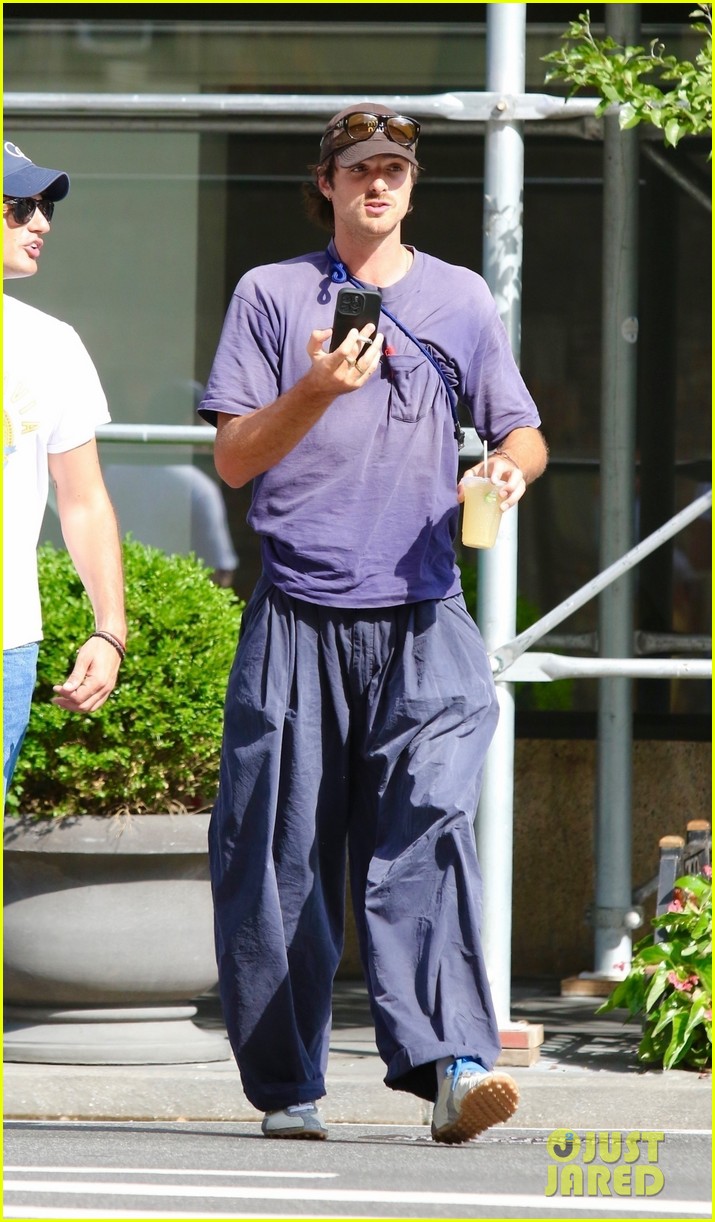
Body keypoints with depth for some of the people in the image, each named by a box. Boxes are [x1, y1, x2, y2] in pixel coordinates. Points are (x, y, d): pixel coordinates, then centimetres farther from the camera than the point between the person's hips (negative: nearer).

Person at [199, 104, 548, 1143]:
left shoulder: (460, 299, 15)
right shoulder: (272, 295, 10)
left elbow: (524, 433, 20)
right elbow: (233, 459, 4)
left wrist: (508, 468, -4)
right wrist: (317, 391, -14)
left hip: (420, 620, 0)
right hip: (297, 618, 0)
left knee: (425, 830, -17)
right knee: (280, 852, -2)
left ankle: (449, 1062, -30)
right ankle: (287, 1086, 8)